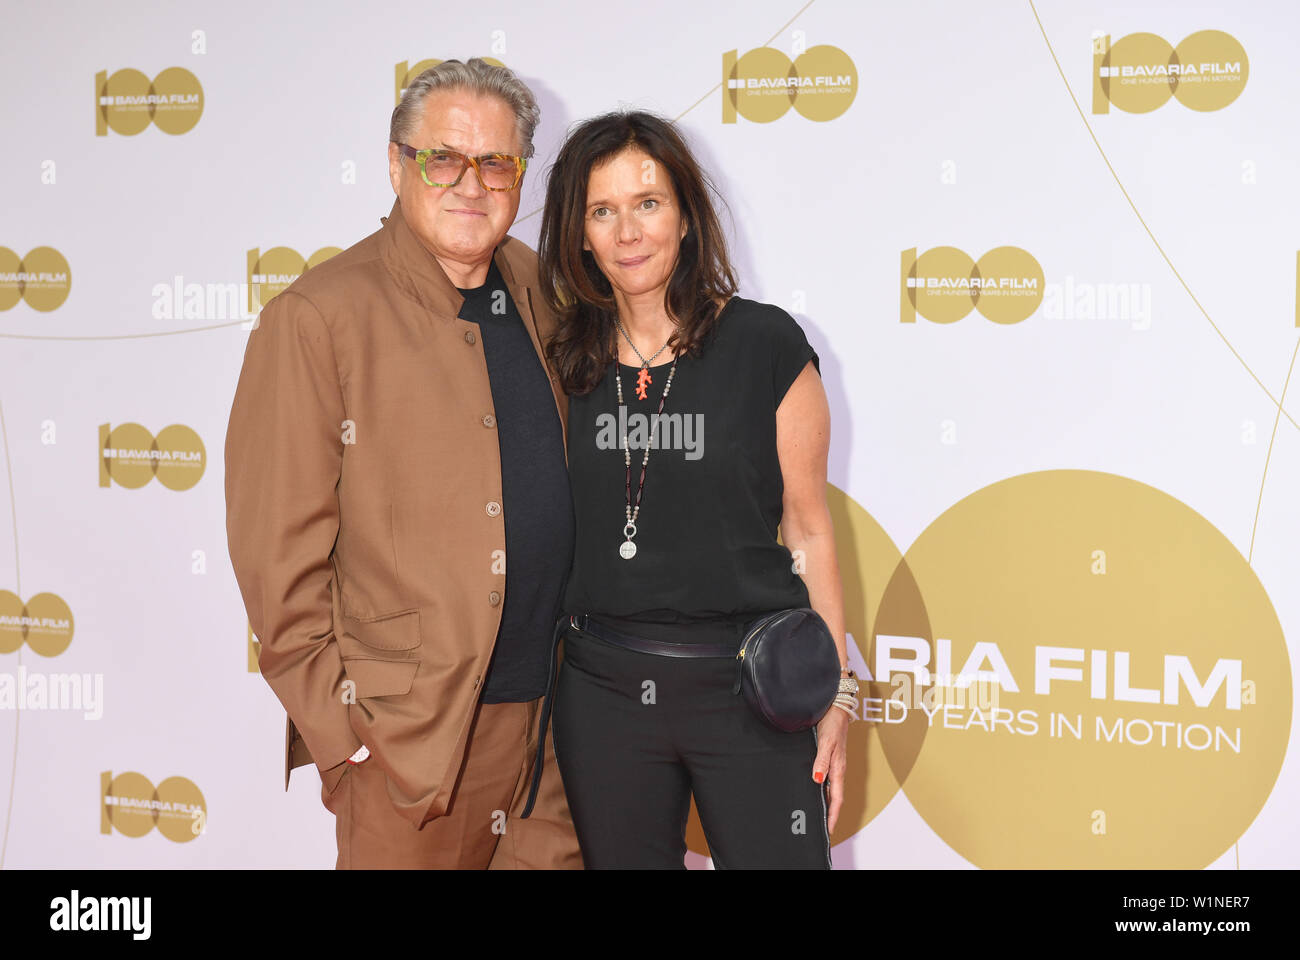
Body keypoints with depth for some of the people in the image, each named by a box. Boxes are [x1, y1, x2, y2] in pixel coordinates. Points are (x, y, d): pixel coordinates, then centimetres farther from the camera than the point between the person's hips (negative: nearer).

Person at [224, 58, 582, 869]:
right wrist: (337, 724, -12)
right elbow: (277, 548, -11)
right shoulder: (318, 316, -9)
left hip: (555, 712, 5)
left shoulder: (540, 293, 8)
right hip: (408, 737, -5)